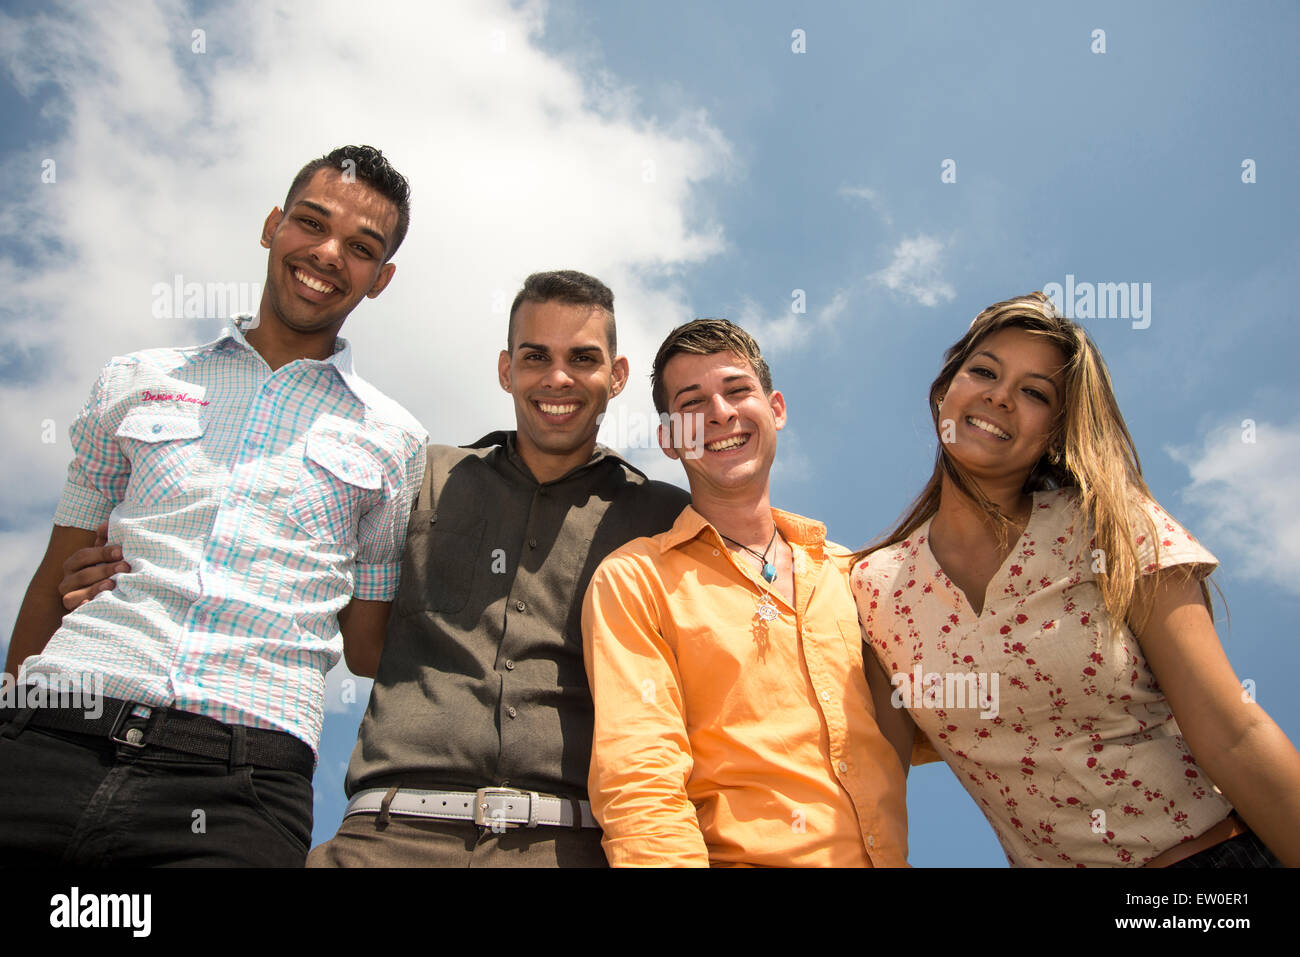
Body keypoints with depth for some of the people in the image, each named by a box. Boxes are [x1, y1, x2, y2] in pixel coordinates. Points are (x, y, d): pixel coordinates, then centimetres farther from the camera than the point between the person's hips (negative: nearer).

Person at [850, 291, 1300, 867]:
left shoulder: (1117, 534, -12)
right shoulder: (875, 586, -7)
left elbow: (1234, 739, -14)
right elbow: (912, 738, 4)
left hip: (1215, 846, -2)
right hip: (1044, 859, 2)